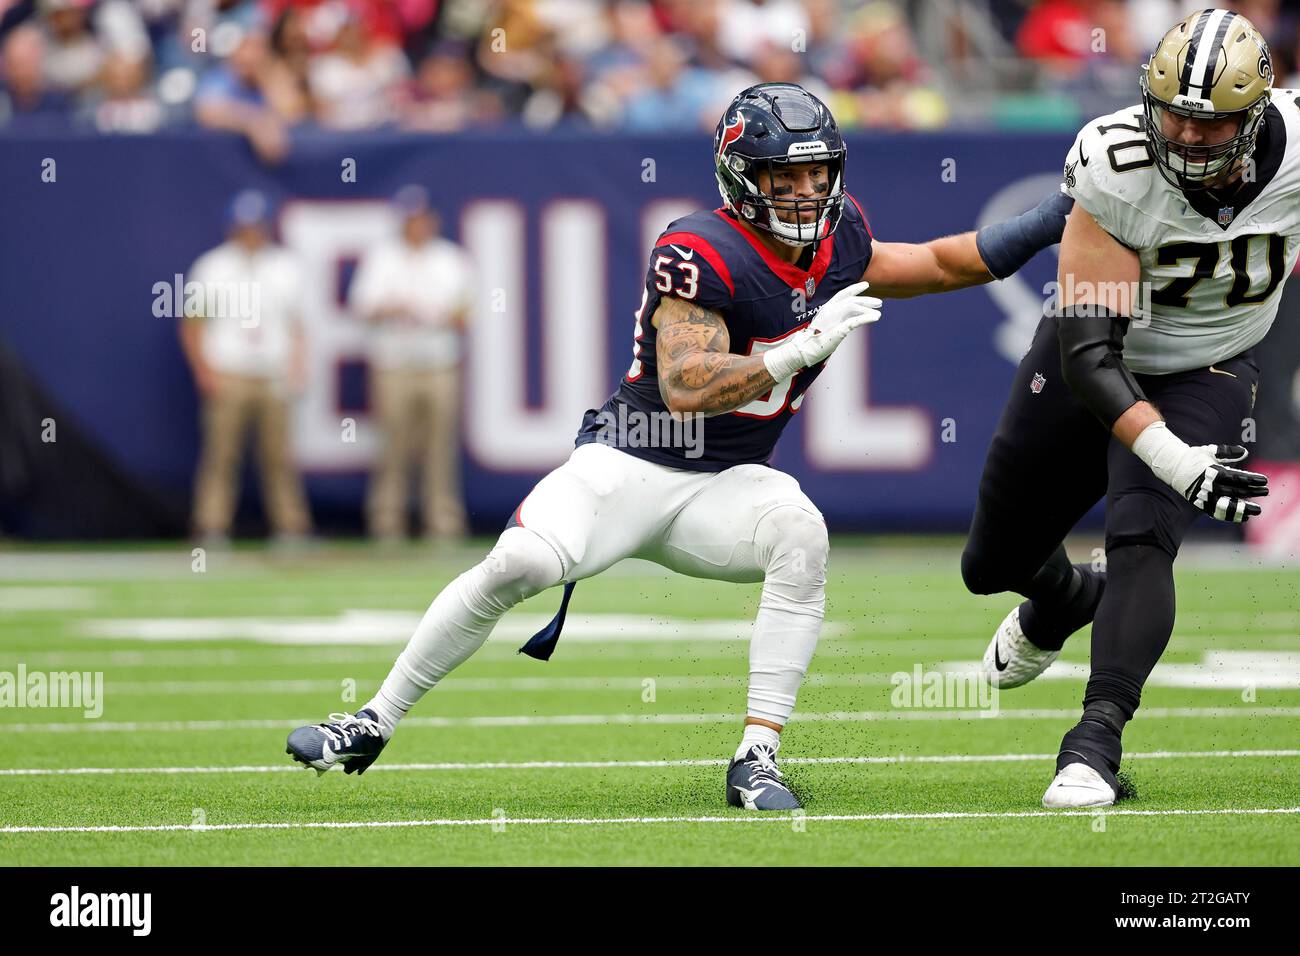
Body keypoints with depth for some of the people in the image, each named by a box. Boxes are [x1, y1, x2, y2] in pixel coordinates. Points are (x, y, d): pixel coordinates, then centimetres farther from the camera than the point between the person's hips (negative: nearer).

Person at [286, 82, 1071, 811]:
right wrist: (803, 349, -32)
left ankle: (757, 760, -26)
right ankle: (373, 725, -6)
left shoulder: (838, 242, 3)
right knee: (517, 568, -25)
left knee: (801, 536, -28)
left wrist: (1047, 226, 10)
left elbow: (935, 265, 19)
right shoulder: (700, 253, -19)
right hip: (629, 468, -5)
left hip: (725, 483, 5)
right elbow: (685, 387, -28)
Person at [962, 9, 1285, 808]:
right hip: (1093, 367, 0)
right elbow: (1088, 356, -35)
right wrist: (1177, 462, -45)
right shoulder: (1118, 170, -33)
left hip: (1205, 376, 0)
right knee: (994, 564, 16)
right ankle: (1065, 600, 51)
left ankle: (1097, 741, -28)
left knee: (1142, 540, -27)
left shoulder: (1295, 152, -26)